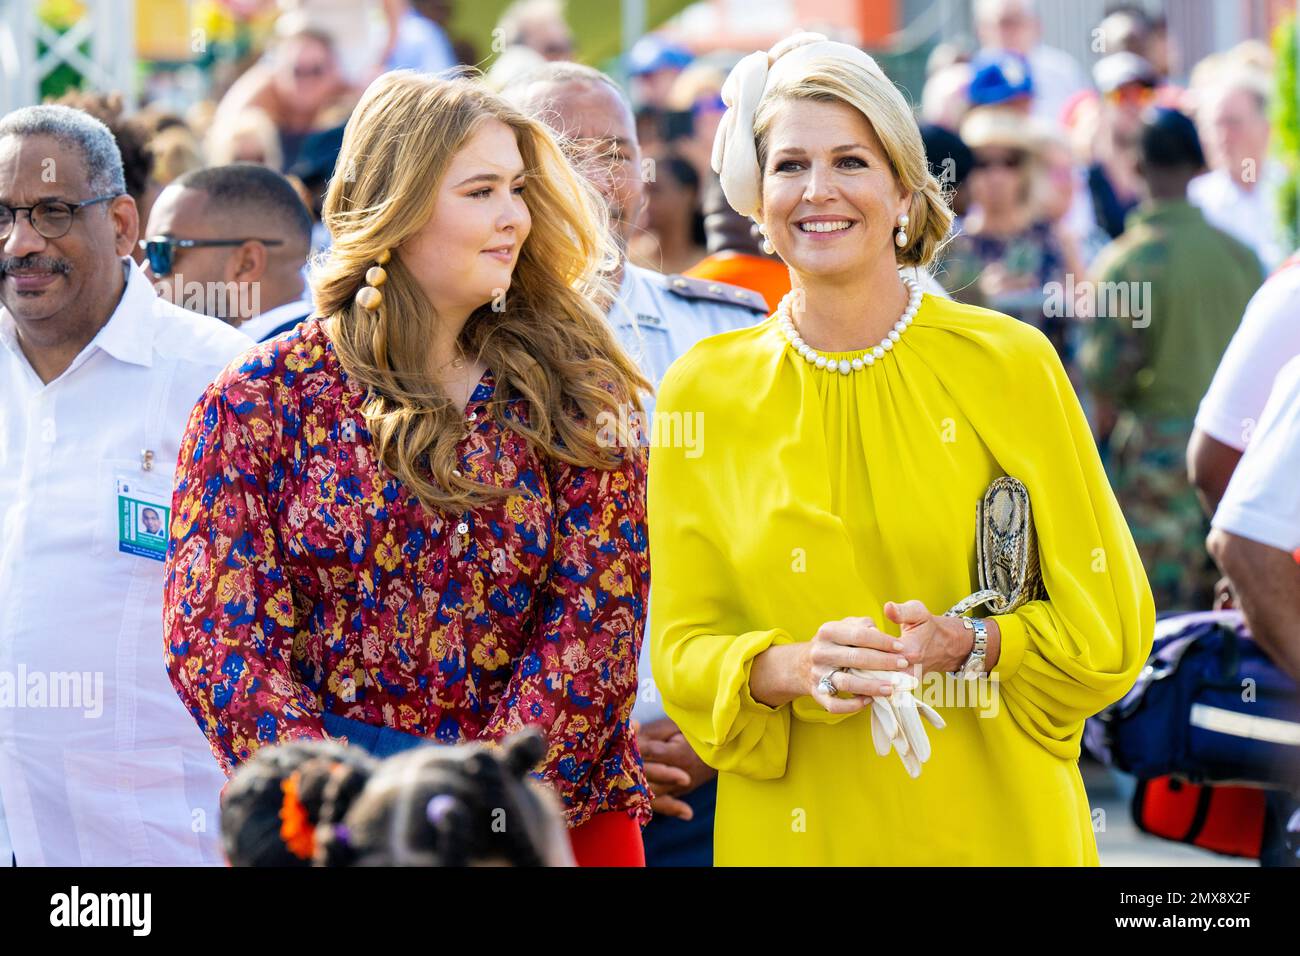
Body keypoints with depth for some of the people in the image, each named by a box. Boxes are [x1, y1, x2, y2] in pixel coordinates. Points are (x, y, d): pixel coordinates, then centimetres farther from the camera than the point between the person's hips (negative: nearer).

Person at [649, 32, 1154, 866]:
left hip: (995, 823, -1)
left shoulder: (1007, 363, -5)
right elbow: (683, 649, 2)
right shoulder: (703, 392, 0)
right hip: (793, 831, 1)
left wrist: (971, 647, -18)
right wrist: (791, 669, -17)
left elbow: (1108, 625, -1)